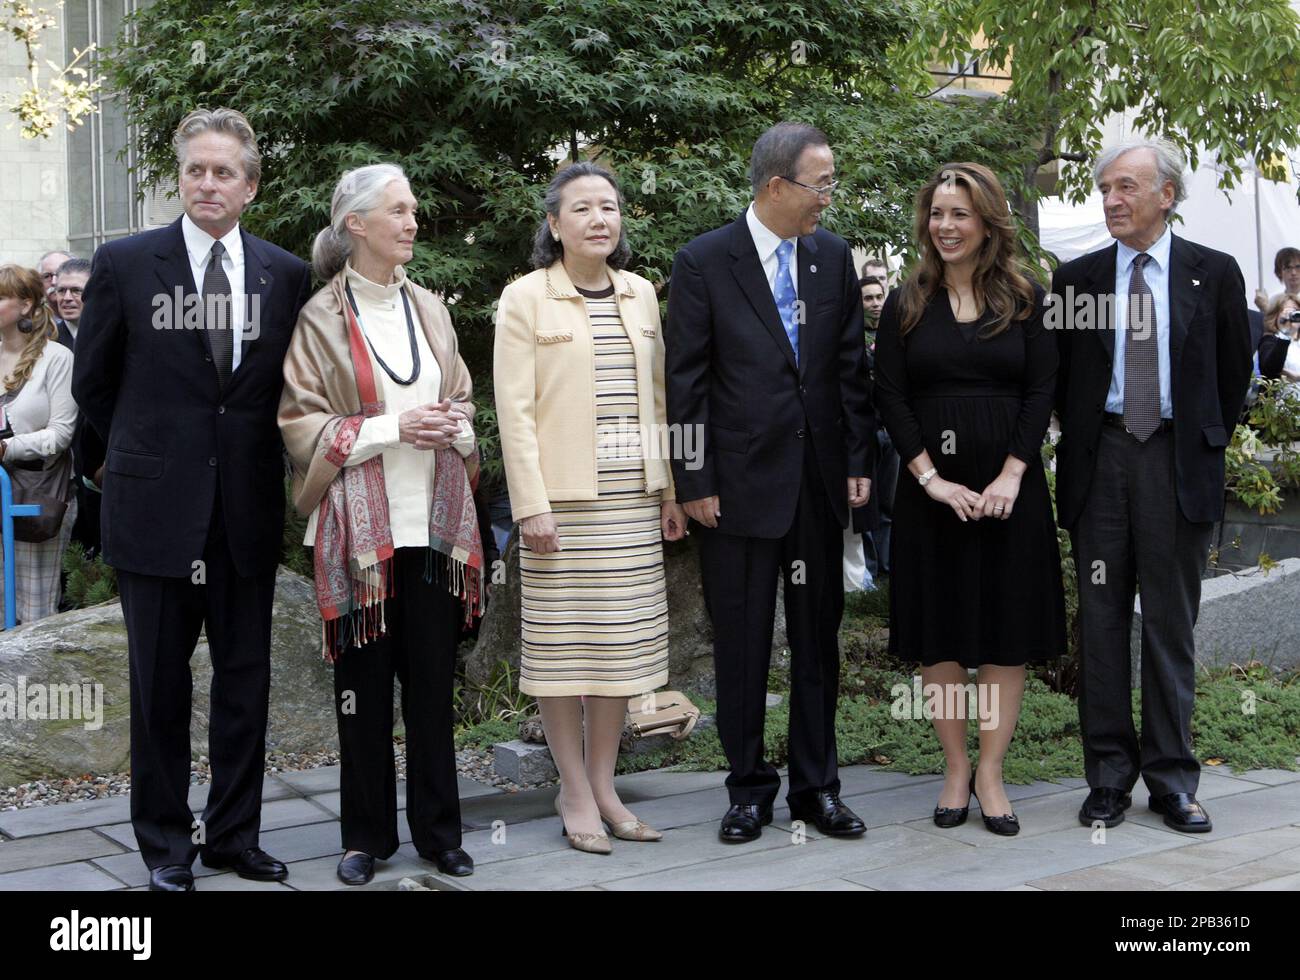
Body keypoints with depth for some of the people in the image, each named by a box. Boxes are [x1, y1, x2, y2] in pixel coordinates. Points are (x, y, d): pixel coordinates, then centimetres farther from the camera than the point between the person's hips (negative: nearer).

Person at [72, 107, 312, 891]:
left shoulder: (289, 276, 3)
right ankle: (166, 841, 21)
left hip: (249, 509, 2)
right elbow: (93, 383, 7)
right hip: (157, 505, -2)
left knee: (246, 679, 9)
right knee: (160, 683, 7)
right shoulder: (125, 264, -1)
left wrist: (245, 446, 6)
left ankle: (234, 834, 23)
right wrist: (151, 447, 9)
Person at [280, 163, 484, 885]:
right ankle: (369, 834, 16)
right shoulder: (321, 317, -1)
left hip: (434, 521, 4)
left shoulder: (429, 309, 13)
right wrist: (391, 429, -14)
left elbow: (462, 398, 22)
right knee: (365, 683, 4)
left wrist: (454, 427, -1)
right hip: (360, 524, -3)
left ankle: (438, 828, 17)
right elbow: (301, 421, -4)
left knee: (434, 679, 6)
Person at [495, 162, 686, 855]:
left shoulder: (641, 294, 12)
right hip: (562, 497, -5)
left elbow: (656, 398, 15)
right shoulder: (526, 298, -2)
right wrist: (533, 504, -14)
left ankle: (604, 784, 18)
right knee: (563, 640, 1)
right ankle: (575, 790, 11)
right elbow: (514, 407, -7)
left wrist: (668, 490, 10)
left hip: (632, 497, 5)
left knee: (624, 638, 6)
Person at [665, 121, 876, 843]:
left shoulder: (834, 257, 7)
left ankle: (817, 785, 22)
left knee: (819, 639, 11)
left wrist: (860, 460, 4)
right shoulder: (704, 262, -5)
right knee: (742, 645, 6)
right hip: (741, 482, -3)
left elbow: (852, 368, 10)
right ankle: (749, 789, 19)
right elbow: (686, 381, -5)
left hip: (820, 481, 4)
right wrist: (694, 480, -8)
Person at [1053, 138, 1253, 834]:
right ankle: (1109, 777, 13)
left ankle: (1172, 779, 14)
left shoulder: (1214, 273, 4)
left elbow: (1235, 368, 12)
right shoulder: (1076, 278, 6)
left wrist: (1207, 439, 7)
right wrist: (1080, 438, 8)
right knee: (1101, 620, 4)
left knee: (1171, 623, 4)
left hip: (1179, 461, -1)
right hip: (1100, 459, 1)